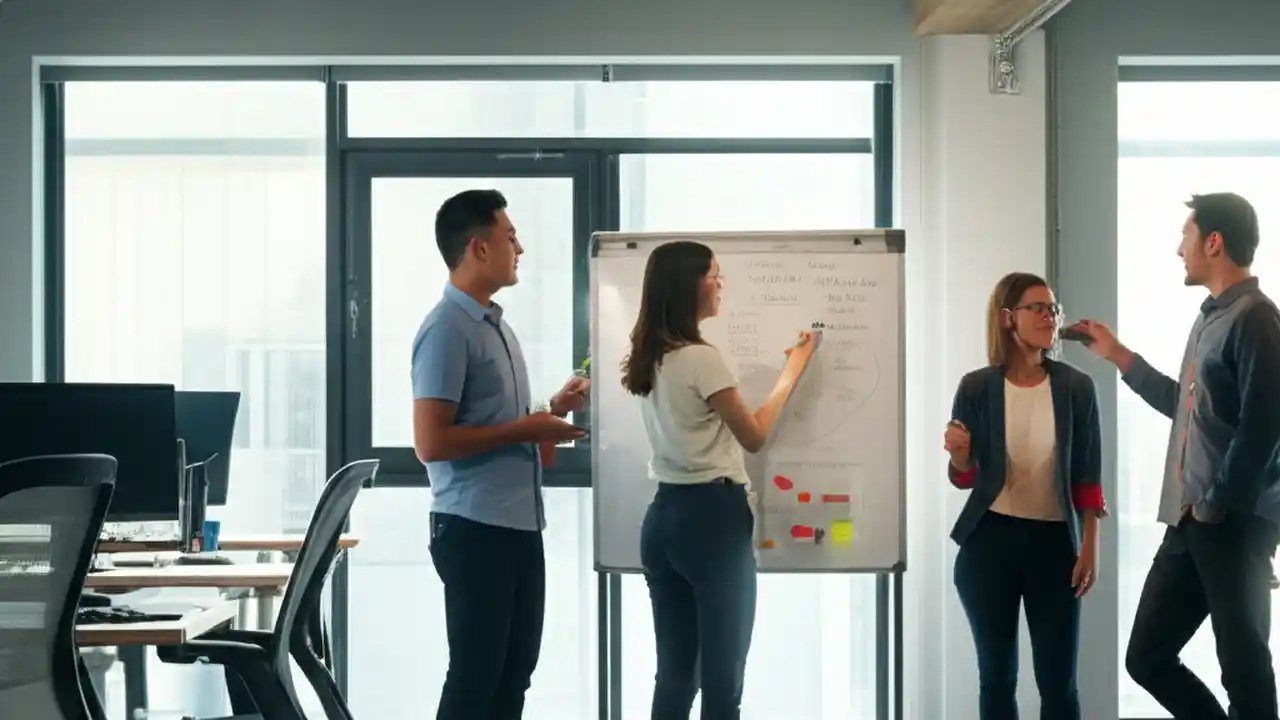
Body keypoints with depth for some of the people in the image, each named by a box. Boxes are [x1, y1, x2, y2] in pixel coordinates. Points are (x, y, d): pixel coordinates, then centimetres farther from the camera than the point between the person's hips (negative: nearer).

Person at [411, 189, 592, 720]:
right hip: (475, 527, -9)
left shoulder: (495, 324, 15)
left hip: (519, 523, 9)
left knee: (514, 670, 13)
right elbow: (431, 443, -21)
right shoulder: (447, 330, -14)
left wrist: (551, 411, 9)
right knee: (475, 674, -3)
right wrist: (525, 430, -16)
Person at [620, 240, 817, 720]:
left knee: (674, 676, 10)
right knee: (721, 679, -1)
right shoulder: (701, 358, -14)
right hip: (711, 517, -8)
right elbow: (754, 436, -4)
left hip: (663, 516, 8)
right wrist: (792, 373, 5)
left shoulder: (648, 361, 10)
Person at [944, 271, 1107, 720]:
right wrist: (957, 453, -16)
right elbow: (965, 478, 5)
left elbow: (1088, 475, 3)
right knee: (997, 675, 7)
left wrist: (1090, 545, -2)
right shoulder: (977, 387, -1)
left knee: (1058, 681, 0)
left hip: (1054, 541, 0)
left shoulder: (1076, 387, -1)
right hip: (989, 541, 0)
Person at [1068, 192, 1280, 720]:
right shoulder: (1211, 318, 18)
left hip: (1234, 523, -10)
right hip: (1190, 522, 10)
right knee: (1147, 657, 11)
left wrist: (1213, 506, -14)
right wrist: (1118, 356, 30)